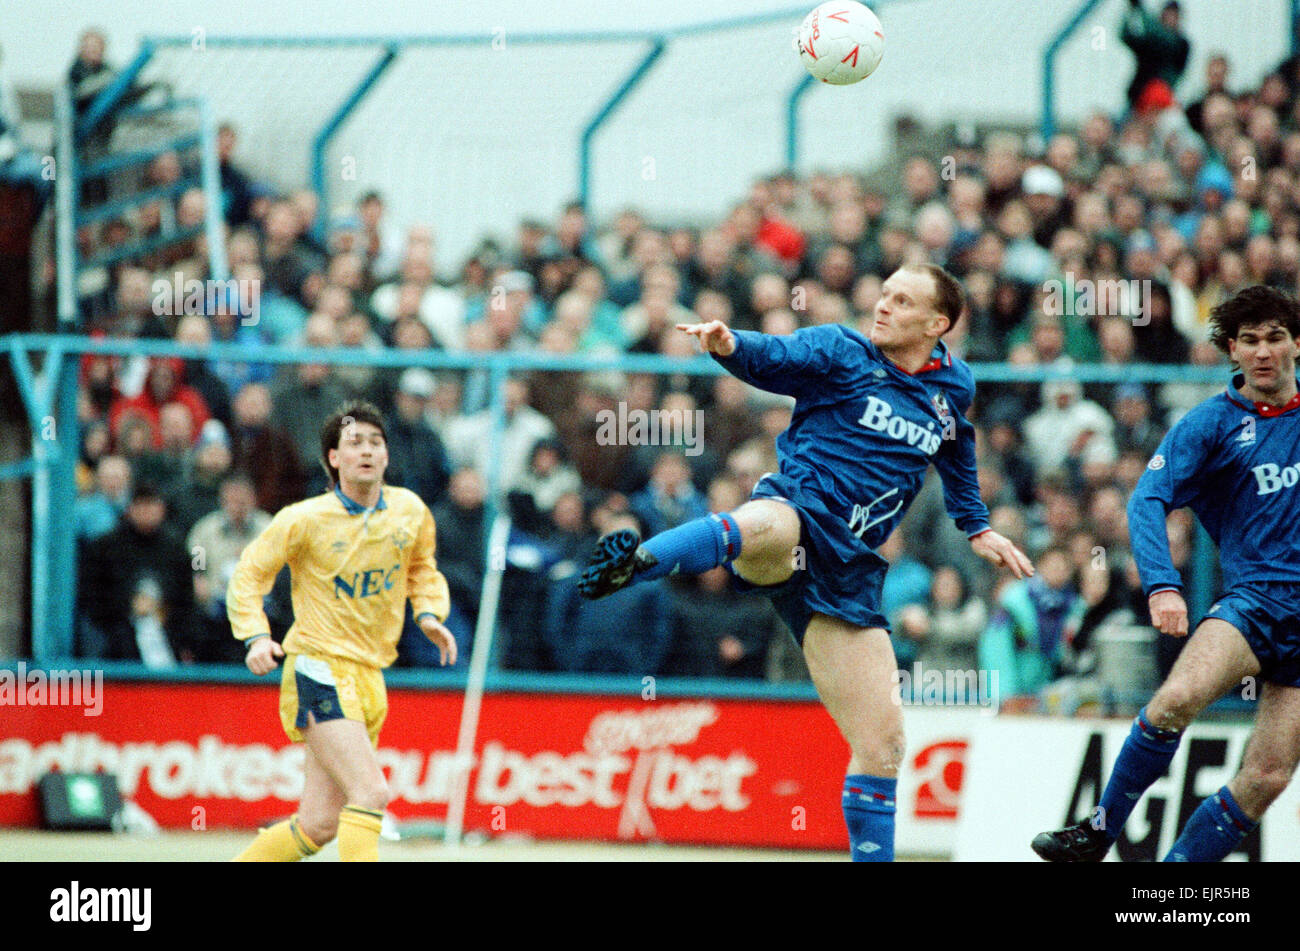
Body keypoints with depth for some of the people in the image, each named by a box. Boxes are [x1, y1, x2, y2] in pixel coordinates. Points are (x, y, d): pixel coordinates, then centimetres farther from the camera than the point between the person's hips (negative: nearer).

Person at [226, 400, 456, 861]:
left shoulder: (409, 510, 5)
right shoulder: (304, 519, -8)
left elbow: (422, 570, 23)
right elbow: (249, 573, 2)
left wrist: (430, 615, 4)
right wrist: (256, 636, -14)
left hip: (369, 676, 6)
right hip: (318, 668, -6)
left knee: (319, 824, 7)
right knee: (370, 792, -24)